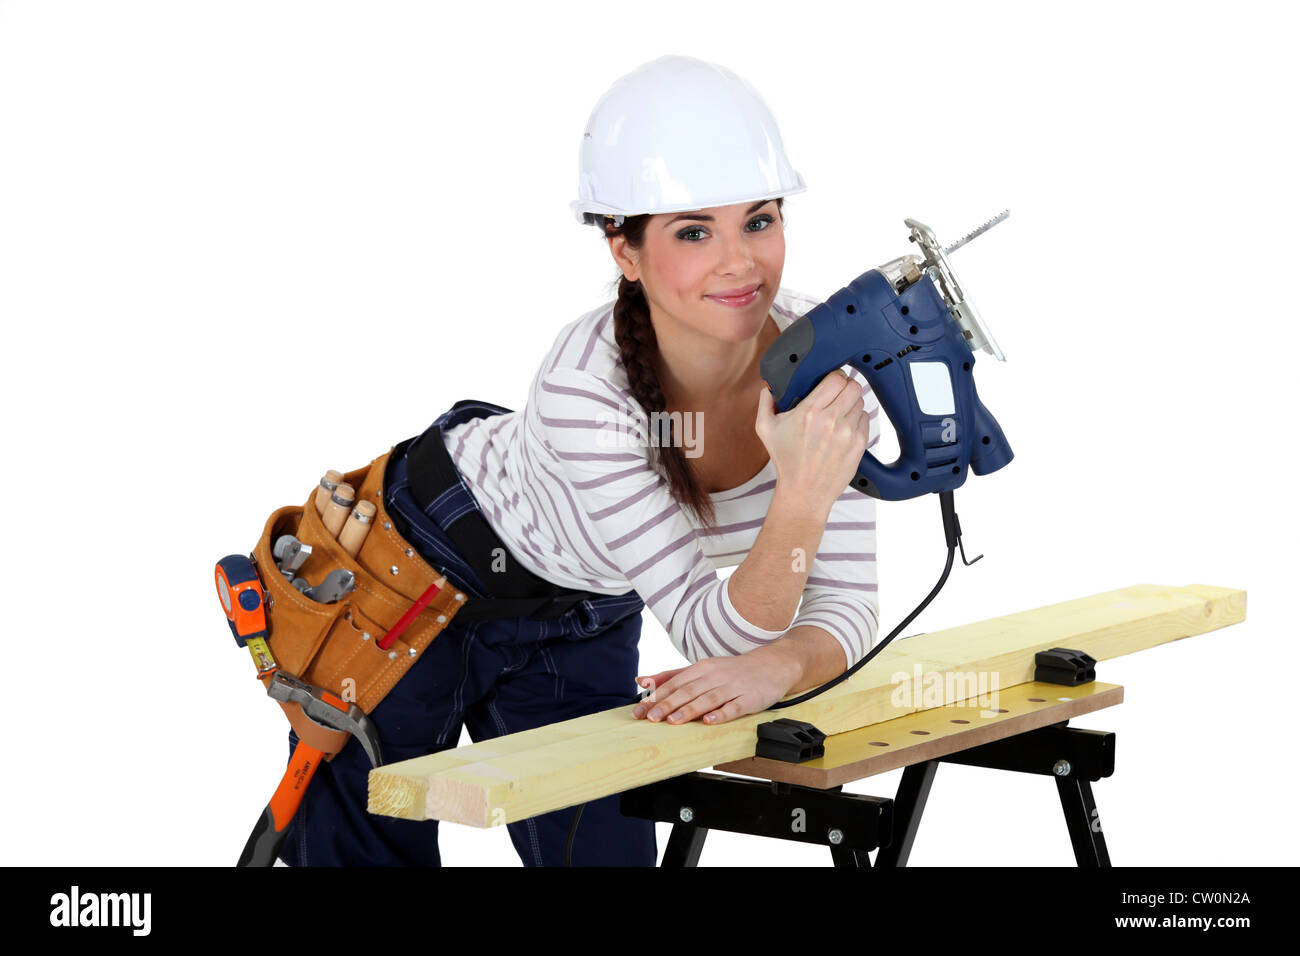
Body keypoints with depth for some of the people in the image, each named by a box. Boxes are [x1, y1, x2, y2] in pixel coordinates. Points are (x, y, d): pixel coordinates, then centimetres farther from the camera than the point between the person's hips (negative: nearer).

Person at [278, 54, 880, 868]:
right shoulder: (585, 388, -38)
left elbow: (848, 604, -20)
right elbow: (713, 632, -35)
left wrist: (777, 665, -41)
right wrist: (802, 495, -52)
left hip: (581, 618, 4)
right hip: (417, 569, -4)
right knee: (361, 846, 11)